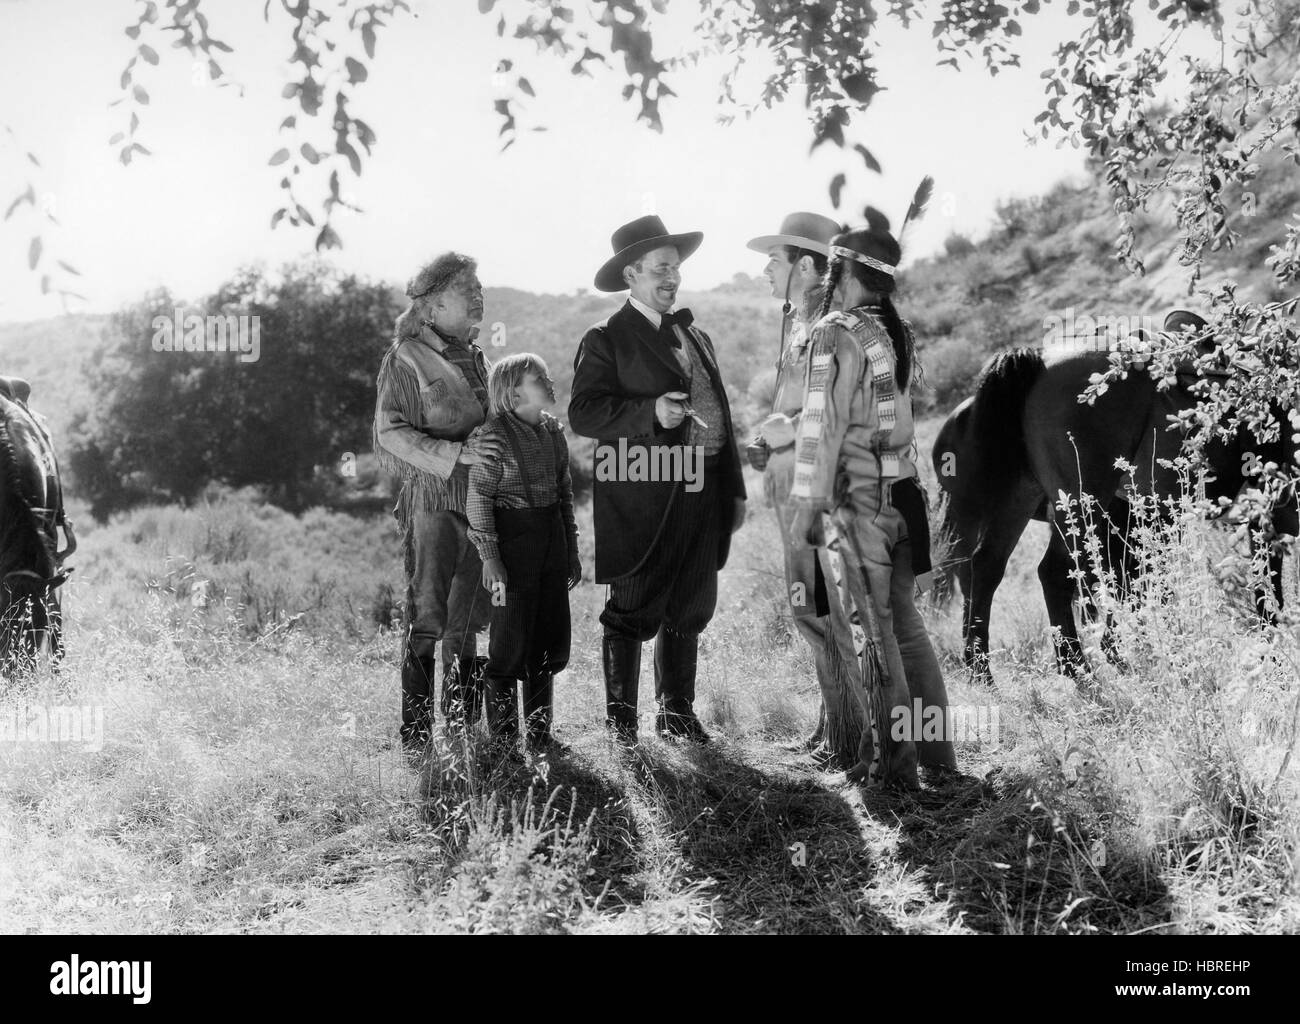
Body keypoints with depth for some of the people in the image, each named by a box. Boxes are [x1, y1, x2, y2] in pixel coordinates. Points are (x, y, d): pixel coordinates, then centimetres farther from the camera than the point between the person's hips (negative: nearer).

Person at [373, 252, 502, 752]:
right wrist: (455, 454, -20)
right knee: (426, 621, -6)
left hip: (479, 501, 7)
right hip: (433, 502, -7)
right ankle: (416, 738, -1)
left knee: (465, 621, 11)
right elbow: (391, 433, -12)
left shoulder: (475, 357, 17)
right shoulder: (407, 360, -5)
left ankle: (462, 728, 20)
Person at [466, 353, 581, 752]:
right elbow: (478, 498, -13)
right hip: (512, 540, -7)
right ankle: (502, 735, 11)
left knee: (548, 643, 11)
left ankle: (539, 732, 23)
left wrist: (571, 551, 17)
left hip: (552, 537, 7)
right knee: (511, 642, -1)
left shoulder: (553, 431, 9)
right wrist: (489, 556, -17)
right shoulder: (496, 435, -12)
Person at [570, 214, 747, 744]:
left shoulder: (694, 336, 21)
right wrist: (650, 412, -24)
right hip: (644, 496, -7)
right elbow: (583, 413, -13)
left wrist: (734, 489, 17)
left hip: (703, 493, 7)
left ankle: (677, 713, 25)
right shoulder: (606, 340, -2)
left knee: (690, 610, 13)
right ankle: (620, 720, 8)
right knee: (632, 612, -2)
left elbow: (718, 414, 22)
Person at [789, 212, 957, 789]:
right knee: (905, 621, 14)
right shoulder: (898, 333, 10)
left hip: (861, 497, -7)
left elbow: (824, 427, -13)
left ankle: (892, 760, 6)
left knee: (879, 629, -1)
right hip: (903, 489, 7)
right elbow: (897, 415, 10)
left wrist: (807, 508, -10)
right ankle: (935, 751, 20)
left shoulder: (837, 334, -11)